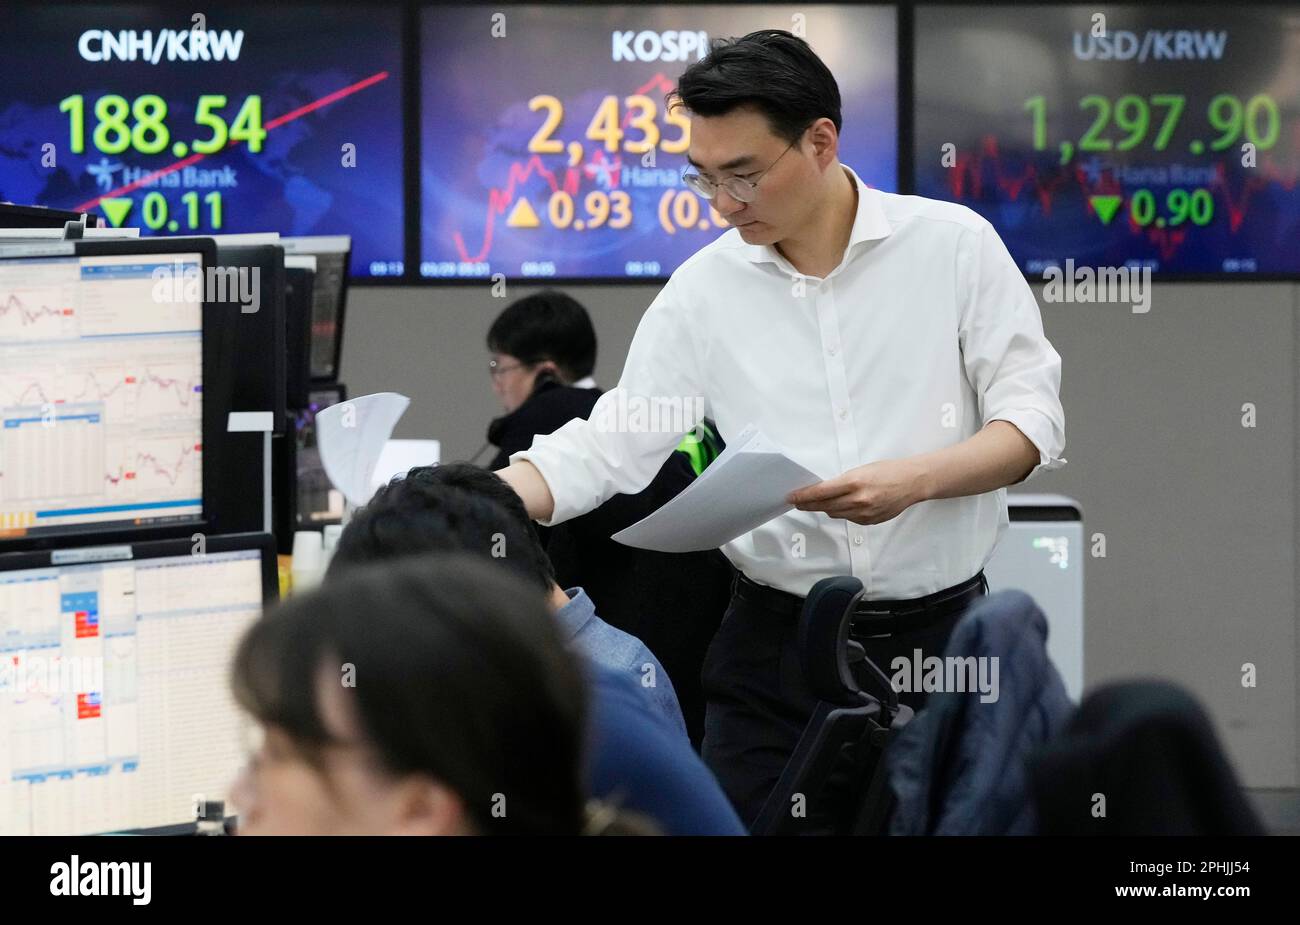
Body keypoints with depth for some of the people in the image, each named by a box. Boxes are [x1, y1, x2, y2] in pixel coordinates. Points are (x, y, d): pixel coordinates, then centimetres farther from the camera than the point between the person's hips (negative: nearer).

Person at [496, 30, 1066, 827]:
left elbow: (1035, 420, -5)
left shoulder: (955, 245, -4)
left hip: (940, 636, -2)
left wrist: (917, 479, -23)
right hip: (775, 642, 2)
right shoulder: (702, 291, 2)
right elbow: (607, 447, 0)